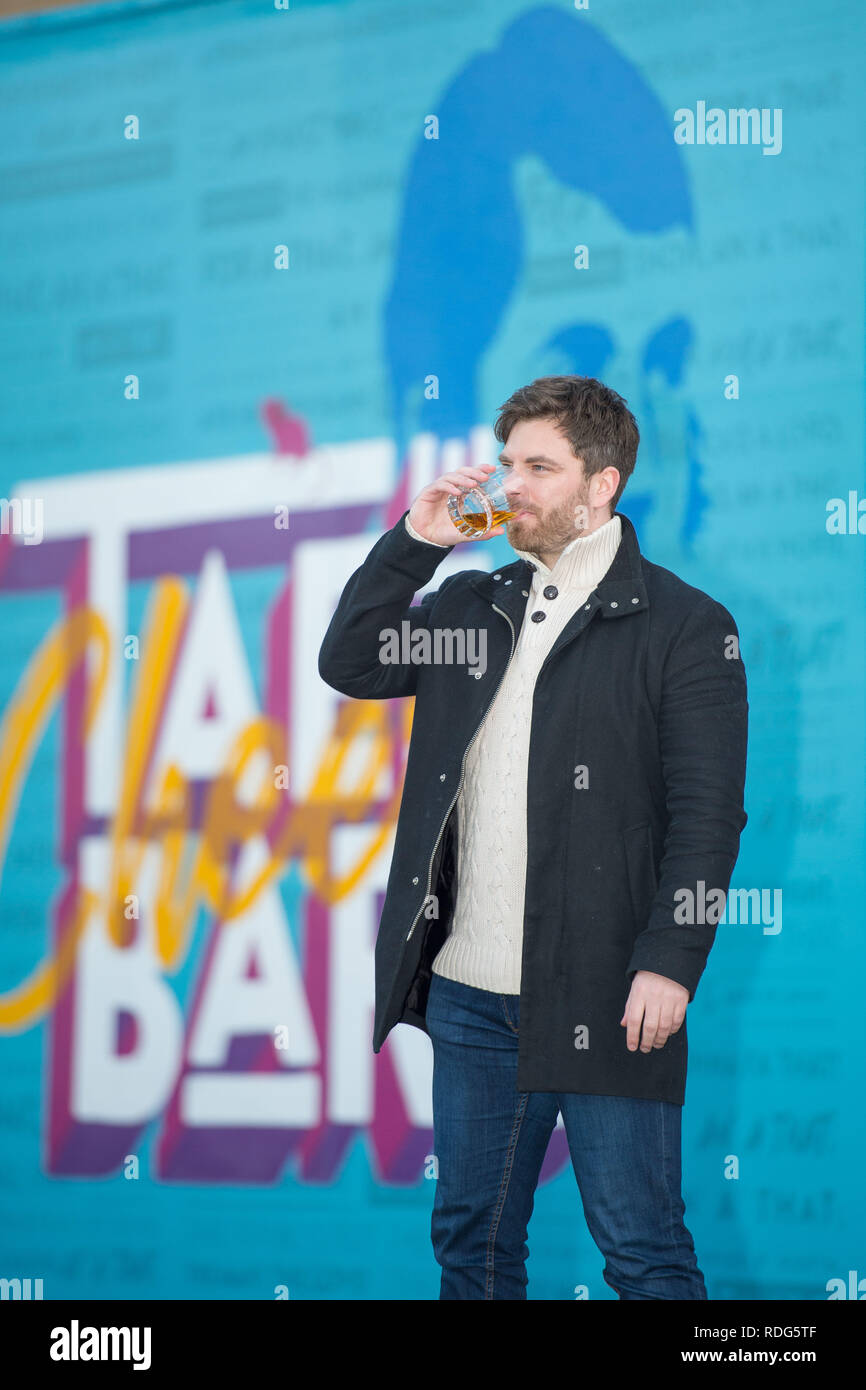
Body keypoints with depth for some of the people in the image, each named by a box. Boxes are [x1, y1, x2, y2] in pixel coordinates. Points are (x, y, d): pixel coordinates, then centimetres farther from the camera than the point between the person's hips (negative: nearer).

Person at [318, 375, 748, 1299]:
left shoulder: (687, 627, -3)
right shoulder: (470, 607, 15)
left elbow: (707, 814, -8)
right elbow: (349, 664, 10)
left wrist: (667, 963, -17)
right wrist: (414, 541, 1)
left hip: (604, 1001, -6)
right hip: (469, 990, 6)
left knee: (642, 1251, -2)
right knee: (470, 1238, 13)